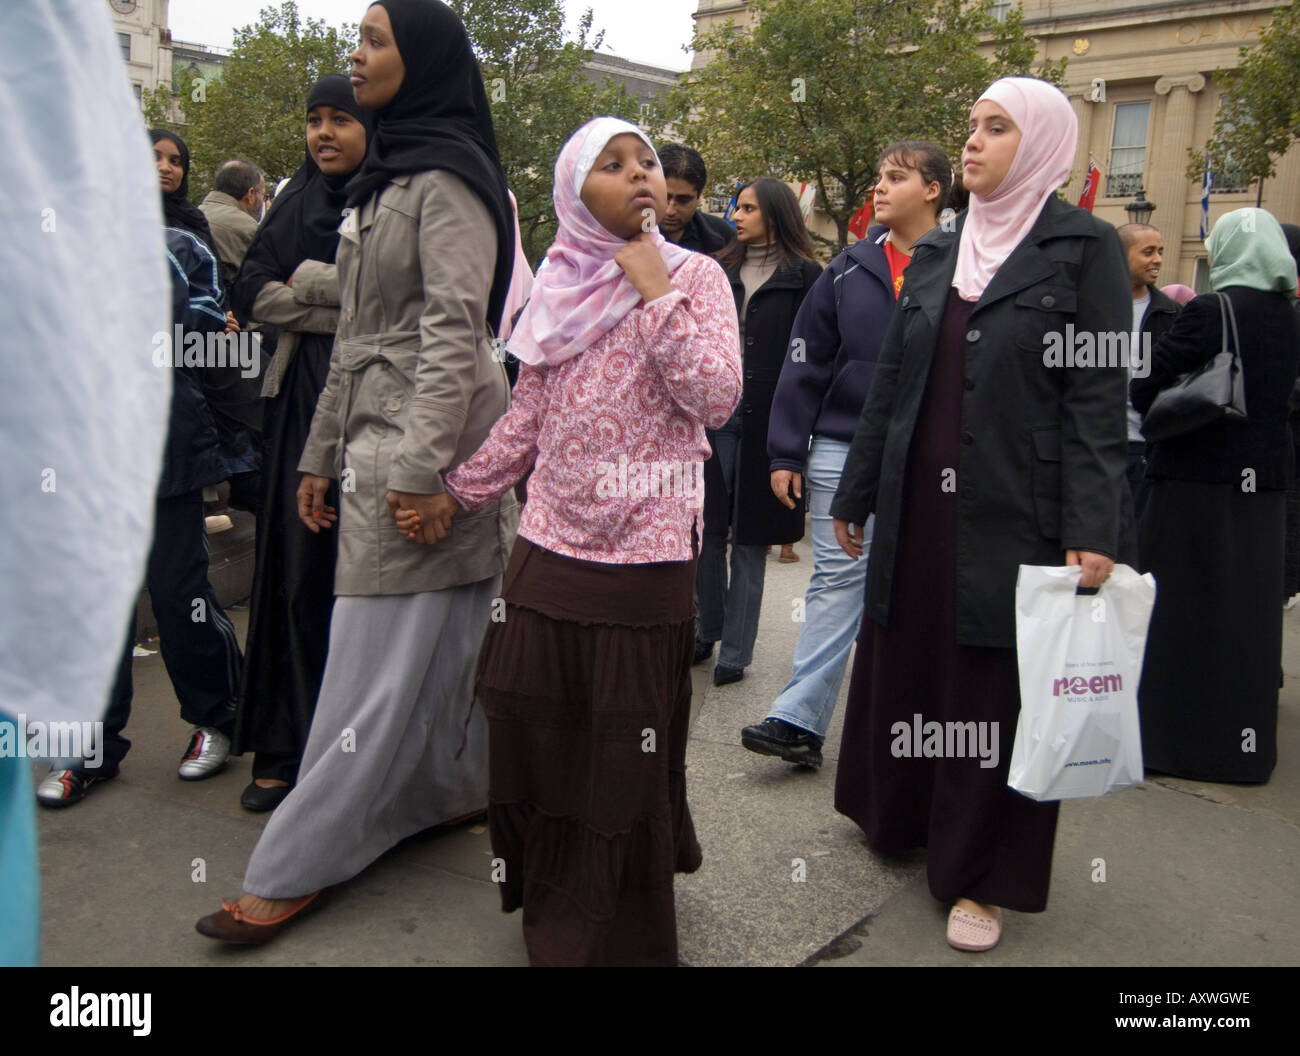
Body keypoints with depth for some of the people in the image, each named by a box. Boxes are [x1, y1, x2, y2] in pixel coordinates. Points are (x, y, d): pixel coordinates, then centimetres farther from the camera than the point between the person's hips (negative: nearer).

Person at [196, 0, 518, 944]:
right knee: (435, 638, 12)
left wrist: (418, 467, -22)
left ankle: (297, 868, 2)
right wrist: (324, 454, 20)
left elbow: (452, 331, -16)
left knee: (383, 656, -4)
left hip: (422, 449, -9)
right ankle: (458, 787, 25)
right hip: (375, 446, 9)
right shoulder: (387, 177, 21)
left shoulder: (446, 177, -7)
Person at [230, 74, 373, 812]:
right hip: (302, 402, 5)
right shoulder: (298, 203, 16)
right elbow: (252, 292, 5)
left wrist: (305, 284, -5)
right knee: (297, 570, 4)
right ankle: (286, 750, 12)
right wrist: (348, 311, -5)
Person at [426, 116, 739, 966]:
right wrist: (455, 493, 9)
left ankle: (616, 933, 25)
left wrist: (654, 292, -13)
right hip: (549, 548, 4)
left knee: (624, 756, 5)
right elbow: (525, 423, 14)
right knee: (535, 743, 11)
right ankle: (552, 914, 33)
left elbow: (716, 398, -14)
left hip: (643, 556, -4)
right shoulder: (559, 286, 11)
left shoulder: (694, 275, 0)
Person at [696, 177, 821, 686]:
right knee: (705, 530, 6)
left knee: (750, 539, 4)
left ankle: (735, 650, 14)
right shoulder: (721, 270, 14)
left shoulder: (804, 277, 1)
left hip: (764, 422, -4)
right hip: (714, 415, 4)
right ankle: (706, 631, 23)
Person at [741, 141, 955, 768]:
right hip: (842, 449, 1)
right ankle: (800, 720, 3)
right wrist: (785, 452, 0)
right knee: (837, 580, 2)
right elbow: (806, 363, 5)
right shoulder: (850, 271, 6)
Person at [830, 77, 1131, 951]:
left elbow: (1100, 397, -9)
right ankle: (900, 816, 36)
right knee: (902, 669, 14)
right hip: (919, 508, 5)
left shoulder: (1084, 248, -3)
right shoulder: (935, 252, 12)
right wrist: (856, 495, 13)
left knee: (997, 693, 3)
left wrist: (1092, 534, -16)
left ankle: (984, 876, 19)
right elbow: (890, 382, 13)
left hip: (1013, 514, -5)